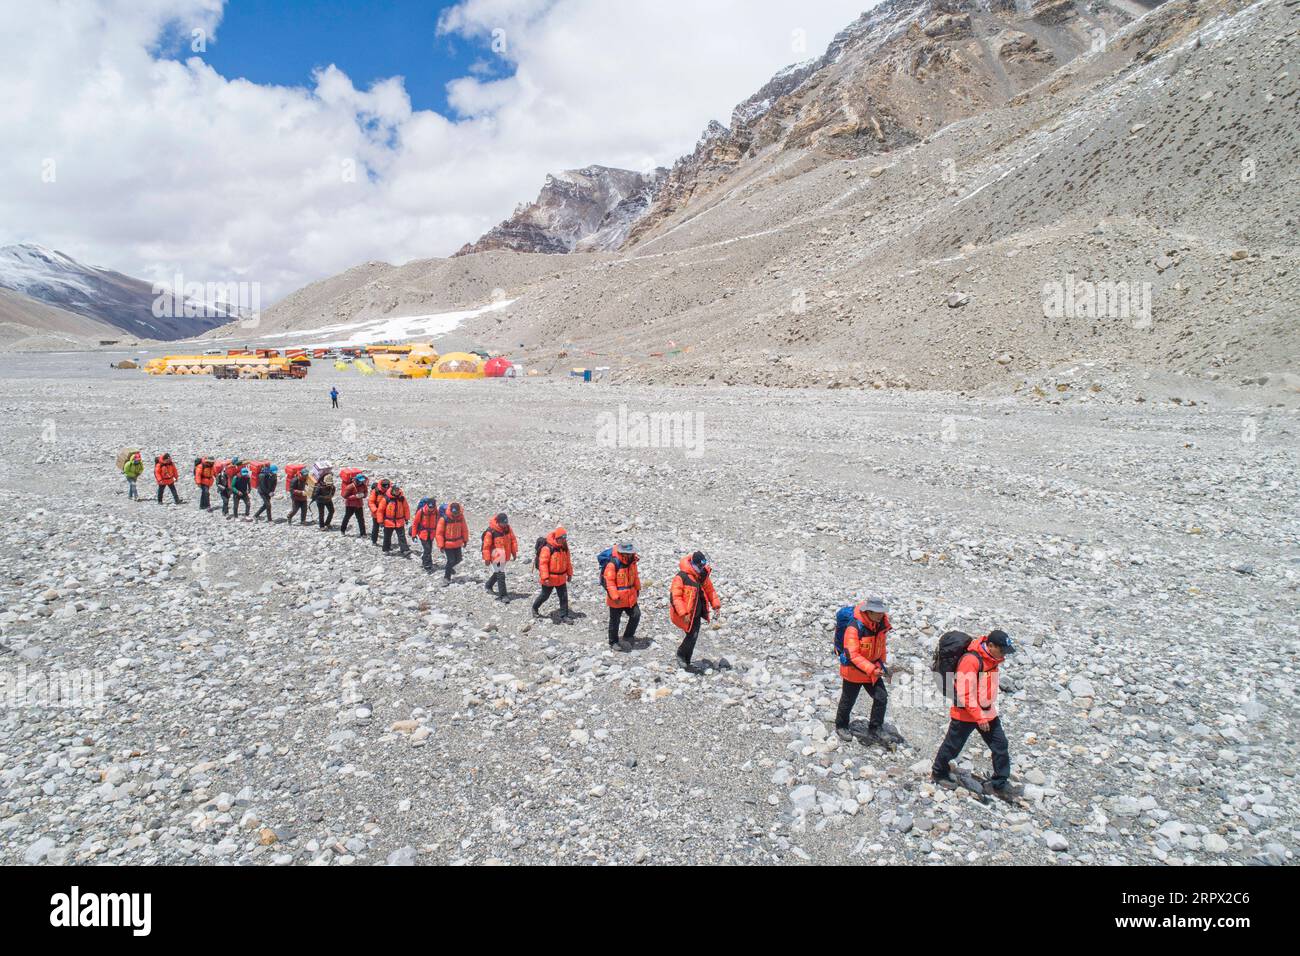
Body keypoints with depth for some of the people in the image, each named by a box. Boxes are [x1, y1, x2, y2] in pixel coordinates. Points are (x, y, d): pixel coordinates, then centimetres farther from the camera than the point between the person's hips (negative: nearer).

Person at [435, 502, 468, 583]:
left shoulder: (461, 517, -7)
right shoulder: (444, 518, -20)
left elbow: (464, 529, 8)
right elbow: (439, 533, -14)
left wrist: (465, 540, 14)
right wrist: (441, 545, -12)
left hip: (458, 544, 5)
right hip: (447, 544, -5)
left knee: (458, 559, 14)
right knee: (450, 561, -4)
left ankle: (449, 567, 44)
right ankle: (446, 578, 13)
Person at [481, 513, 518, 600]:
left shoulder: (508, 528, -1)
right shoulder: (491, 531, -20)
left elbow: (513, 540, 10)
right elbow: (486, 546, -14)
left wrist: (514, 552, 8)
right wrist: (487, 559, -11)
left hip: (504, 556, 7)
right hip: (496, 556, -7)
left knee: (497, 572, 22)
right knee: (500, 575, -8)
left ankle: (488, 586, 46)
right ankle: (502, 595, -3)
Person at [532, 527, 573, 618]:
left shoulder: (564, 547, 1)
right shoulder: (547, 548, -22)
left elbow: (568, 561, 13)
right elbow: (543, 563, -23)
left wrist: (569, 573, 14)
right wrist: (545, 577, -25)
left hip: (561, 578, 6)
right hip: (549, 579, -6)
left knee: (564, 596, 5)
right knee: (545, 595, 11)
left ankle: (564, 615, 14)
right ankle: (535, 608, 36)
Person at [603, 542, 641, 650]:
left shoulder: (632, 561, 0)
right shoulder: (612, 563, -23)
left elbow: (635, 576, 15)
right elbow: (608, 581, -22)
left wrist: (637, 589, 20)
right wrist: (614, 596, -24)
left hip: (630, 597, 7)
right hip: (617, 599, -7)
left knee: (636, 615, 8)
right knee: (615, 620, 9)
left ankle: (627, 637, 24)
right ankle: (613, 642, 26)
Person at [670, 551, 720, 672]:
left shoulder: (703, 574, 2)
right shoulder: (681, 577, -21)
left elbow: (709, 589, 15)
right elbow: (676, 596, -22)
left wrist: (715, 604, 4)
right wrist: (683, 613, -27)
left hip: (697, 613, 7)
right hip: (686, 614, -7)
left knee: (693, 637, 11)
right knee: (692, 636, -8)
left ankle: (686, 662, 23)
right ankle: (680, 655, 18)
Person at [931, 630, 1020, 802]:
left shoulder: (992, 658, 0)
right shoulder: (970, 660, -27)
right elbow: (965, 694, -26)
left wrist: (986, 713, 22)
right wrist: (979, 717, -24)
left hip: (987, 713, 8)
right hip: (965, 714, -8)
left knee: (1001, 745, 5)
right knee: (953, 745, 9)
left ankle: (1000, 784, 17)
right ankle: (938, 773, 31)